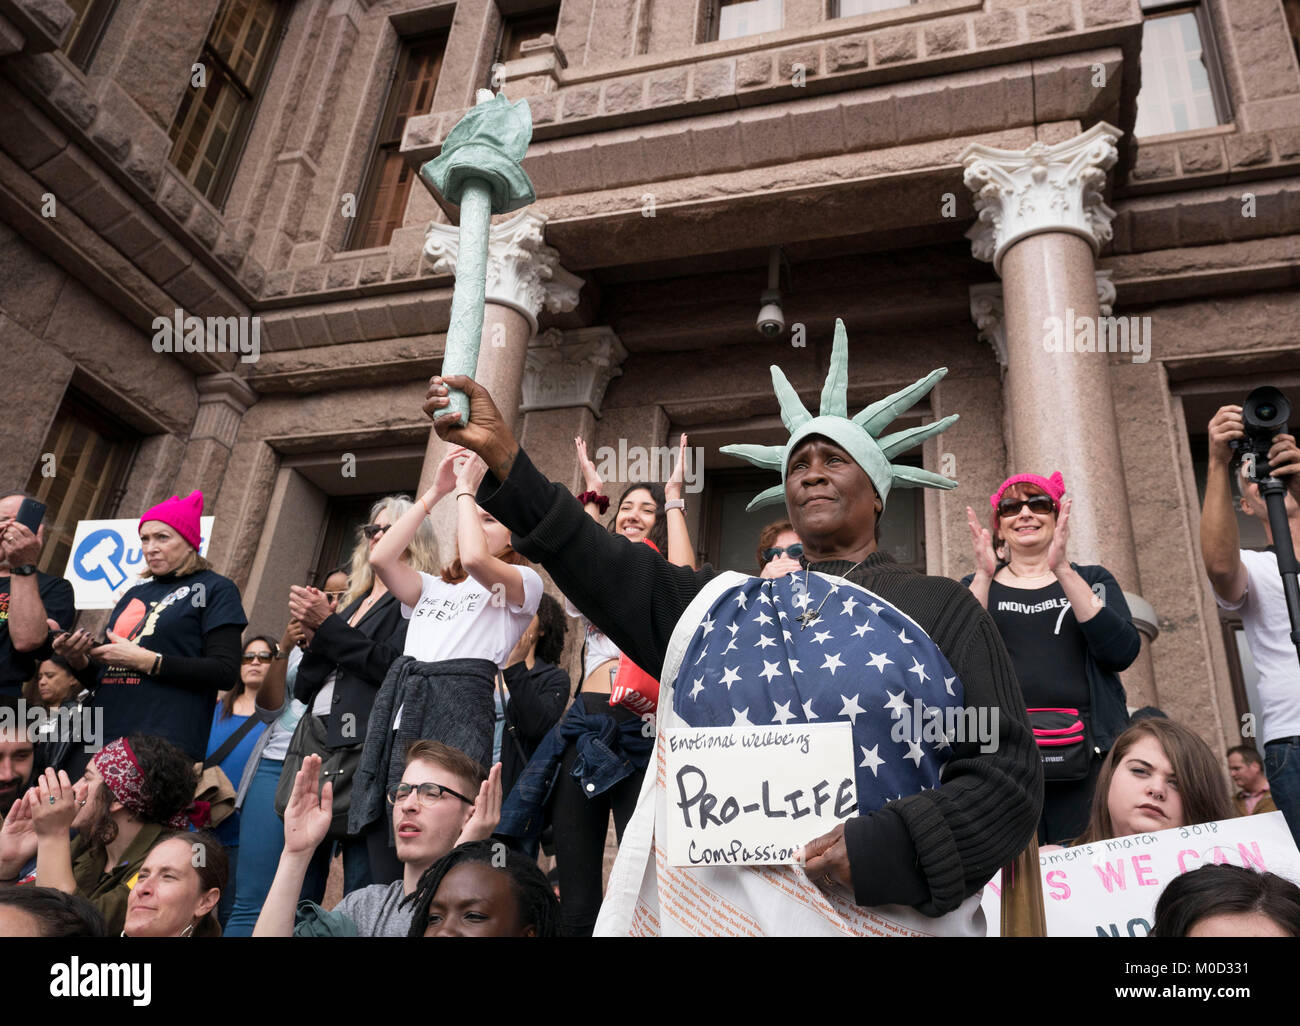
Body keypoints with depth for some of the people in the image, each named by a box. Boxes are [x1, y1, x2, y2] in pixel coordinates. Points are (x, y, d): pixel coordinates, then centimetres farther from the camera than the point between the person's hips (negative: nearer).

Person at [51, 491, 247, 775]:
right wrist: (79, 661, 6)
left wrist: (145, 660, -12)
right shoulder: (135, 596, 23)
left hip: (165, 746, -6)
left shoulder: (215, 589, 2)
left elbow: (226, 672, -10)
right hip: (100, 740, 6)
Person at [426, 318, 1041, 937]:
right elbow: (610, 571, 1)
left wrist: (891, 849, -17)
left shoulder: (938, 609, 2)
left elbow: (1006, 770, -2)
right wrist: (502, 456, -6)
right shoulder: (724, 604, 11)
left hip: (876, 911, -2)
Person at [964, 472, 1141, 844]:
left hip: (1085, 760, 1)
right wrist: (984, 575, -12)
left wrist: (1062, 570, -11)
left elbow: (1123, 652, -5)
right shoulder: (974, 587, 14)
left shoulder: (1092, 580, 15)